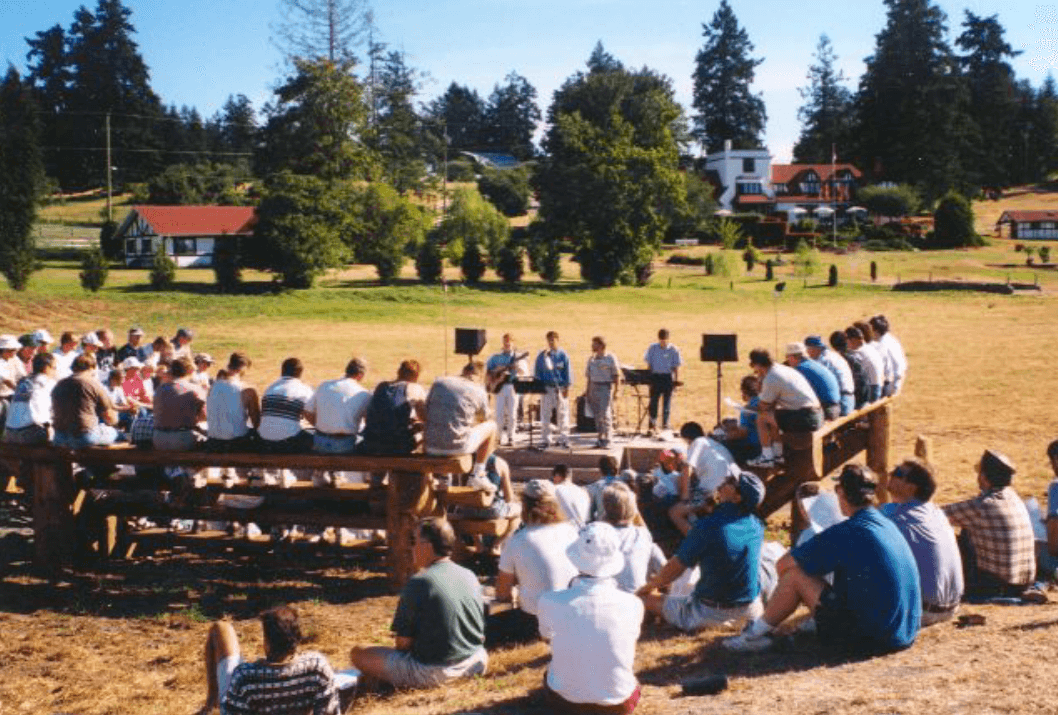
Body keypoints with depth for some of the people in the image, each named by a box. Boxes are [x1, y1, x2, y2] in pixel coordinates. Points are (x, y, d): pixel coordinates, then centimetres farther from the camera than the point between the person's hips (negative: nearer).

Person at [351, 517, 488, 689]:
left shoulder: (418, 583, -17)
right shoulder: (471, 577, 2)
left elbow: (403, 642, -13)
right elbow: (481, 634, 10)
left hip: (432, 673, -7)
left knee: (358, 654, 2)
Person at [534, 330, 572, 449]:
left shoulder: (563, 355, 3)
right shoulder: (542, 355, 6)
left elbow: (567, 371, 3)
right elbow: (537, 371, 8)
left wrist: (566, 387, -4)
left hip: (560, 388, -1)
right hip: (547, 388, 1)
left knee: (562, 413, 2)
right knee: (545, 414, 0)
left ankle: (563, 438, 8)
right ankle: (545, 439, 6)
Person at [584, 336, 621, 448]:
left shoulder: (610, 358, -5)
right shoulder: (592, 359, 13)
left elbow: (616, 376, -5)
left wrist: (616, 391, -10)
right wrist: (588, 391, 15)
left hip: (606, 387, -6)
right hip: (594, 387, 6)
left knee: (605, 415, -10)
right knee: (597, 415, 8)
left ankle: (607, 440, -7)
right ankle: (600, 438, 15)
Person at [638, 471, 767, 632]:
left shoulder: (708, 526, -23)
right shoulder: (757, 526, -7)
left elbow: (673, 569, -13)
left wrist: (648, 586, 6)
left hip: (711, 614, -4)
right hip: (750, 610, 5)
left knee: (645, 598, 3)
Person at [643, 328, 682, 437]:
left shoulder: (673, 350, -1)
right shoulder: (652, 348, 5)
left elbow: (676, 367, 1)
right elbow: (649, 364, 8)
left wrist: (676, 380, -4)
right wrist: (648, 377, 2)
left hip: (668, 377, -1)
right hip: (655, 377, 1)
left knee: (667, 403, 3)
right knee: (653, 401, -1)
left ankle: (665, 426, 11)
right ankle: (653, 426, 4)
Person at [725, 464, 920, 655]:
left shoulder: (845, 533, -15)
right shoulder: (888, 525, 8)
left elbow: (784, 564, -6)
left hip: (871, 639, -8)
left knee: (794, 574, -1)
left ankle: (757, 633, 12)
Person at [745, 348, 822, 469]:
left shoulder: (771, 379, -11)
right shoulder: (785, 369, 18)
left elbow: (764, 407, -2)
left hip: (805, 419, -10)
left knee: (762, 418, -1)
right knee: (773, 416, 27)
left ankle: (767, 458, 5)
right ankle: (778, 455, 28)